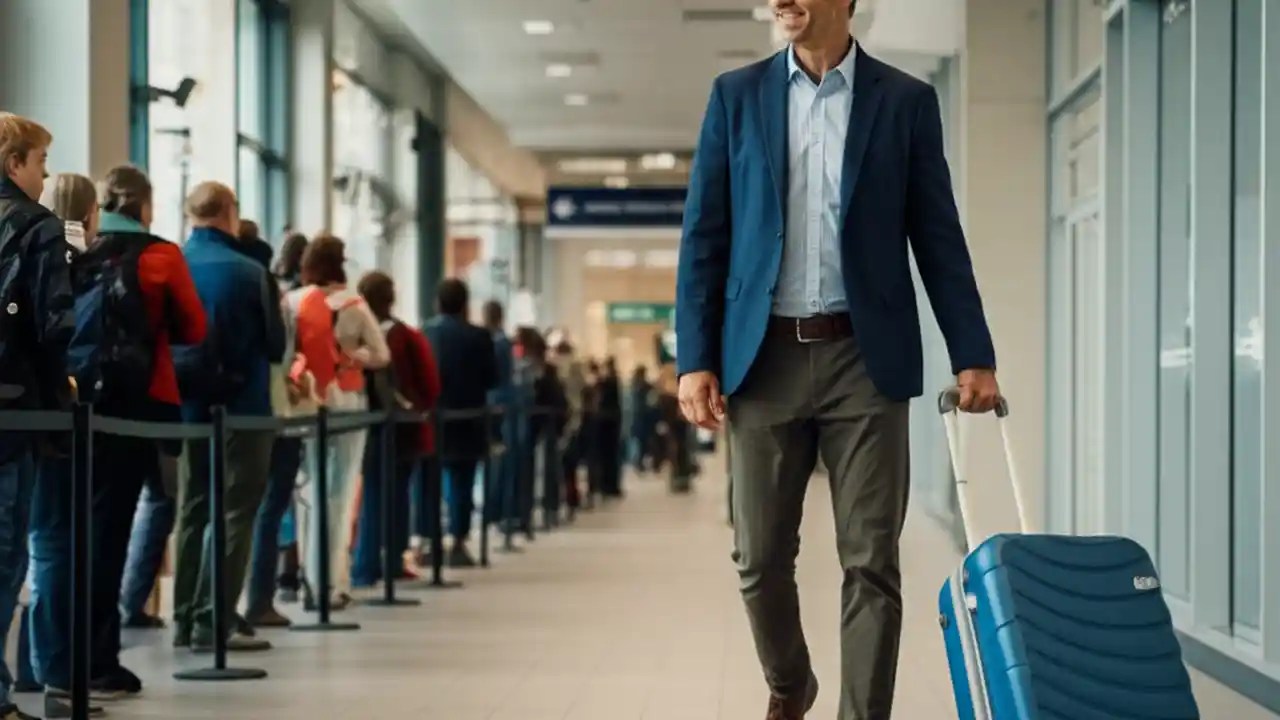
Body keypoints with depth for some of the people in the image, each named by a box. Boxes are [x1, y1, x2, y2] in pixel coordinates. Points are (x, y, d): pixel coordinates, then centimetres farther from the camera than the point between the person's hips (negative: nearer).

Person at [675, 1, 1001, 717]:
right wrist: (695, 359, -2)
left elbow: (939, 238, 4)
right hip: (765, 357, 1)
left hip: (866, 358, -1)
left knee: (872, 562, -3)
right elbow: (704, 237, 5)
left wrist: (974, 356, -2)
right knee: (761, 557, 8)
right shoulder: (736, 94, 7)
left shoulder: (906, 100, 4)